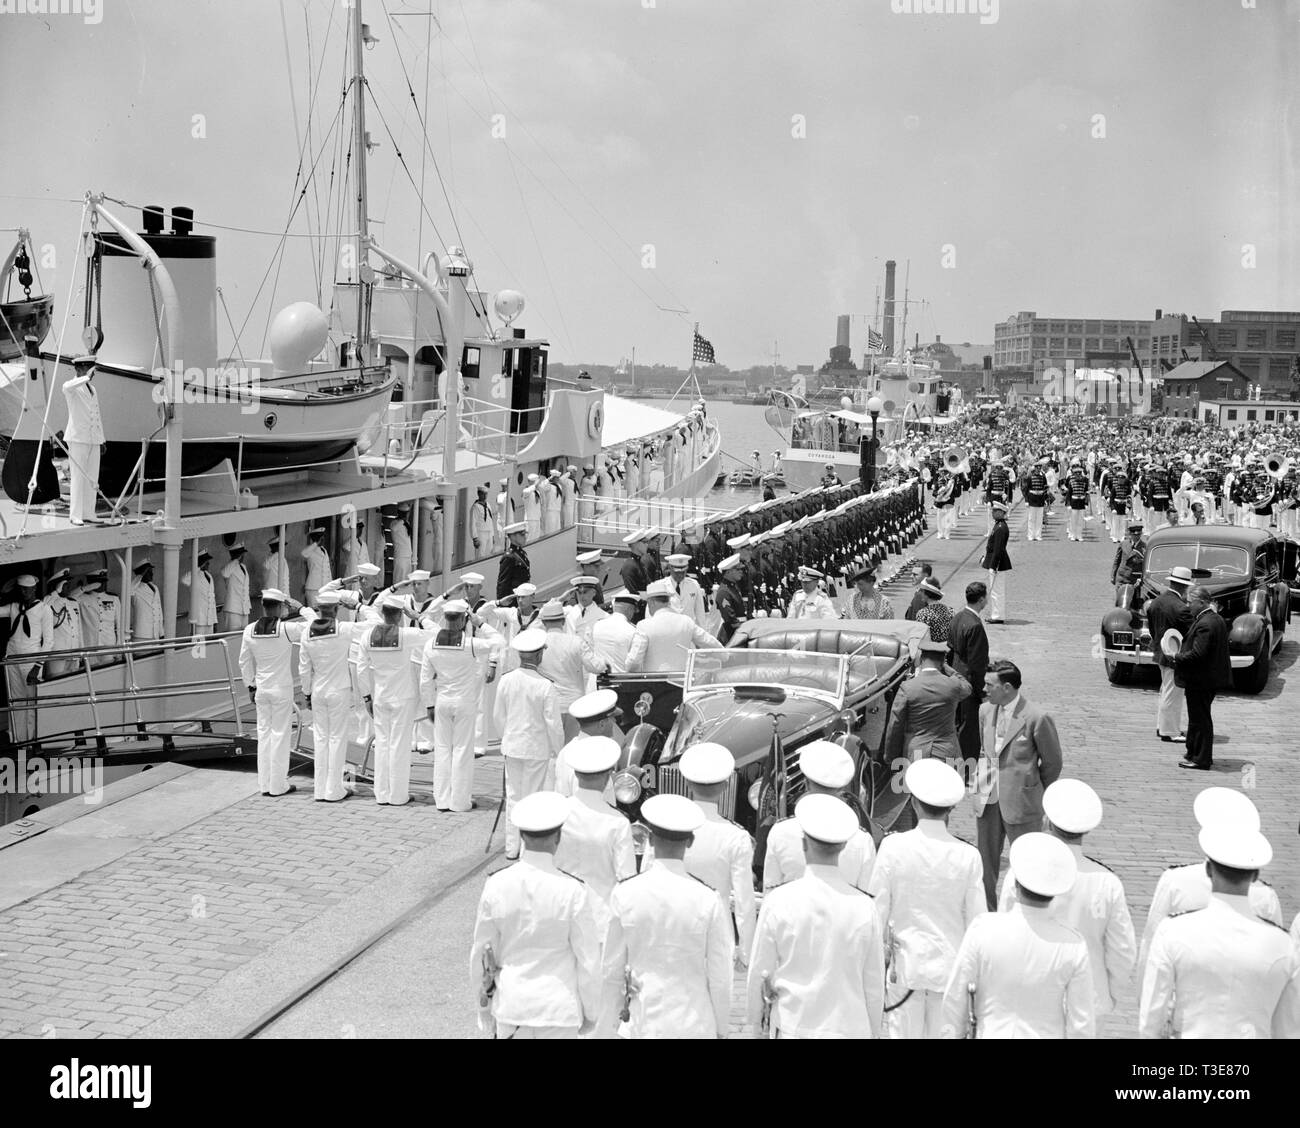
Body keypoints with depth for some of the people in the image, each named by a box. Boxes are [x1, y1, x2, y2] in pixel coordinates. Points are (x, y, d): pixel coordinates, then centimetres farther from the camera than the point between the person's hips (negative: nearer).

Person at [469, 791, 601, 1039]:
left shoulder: (496, 886, -11)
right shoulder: (573, 892, -18)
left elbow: (482, 953, -1)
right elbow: (588, 960, -10)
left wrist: (484, 1005, 13)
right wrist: (590, 1011, 5)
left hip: (510, 1003, 2)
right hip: (558, 1007, -2)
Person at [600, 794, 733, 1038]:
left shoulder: (624, 895, -8)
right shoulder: (707, 901, -11)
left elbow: (612, 969, -1)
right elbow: (720, 975, -4)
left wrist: (607, 1026, 11)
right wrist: (721, 1028, 11)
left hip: (644, 1023, 1)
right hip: (696, 1026, -1)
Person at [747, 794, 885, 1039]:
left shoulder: (778, 902, -10)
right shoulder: (864, 908, -9)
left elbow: (760, 971, -2)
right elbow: (873, 984, -1)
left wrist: (757, 1022, 14)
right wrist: (873, 1032, 14)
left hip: (793, 1028, 0)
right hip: (849, 1028, 0)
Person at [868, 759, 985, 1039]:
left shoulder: (893, 847, -14)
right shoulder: (968, 856, -12)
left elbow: (878, 910, -7)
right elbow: (976, 920, -5)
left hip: (906, 964, 0)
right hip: (949, 966, 1)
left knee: (904, 1033, 10)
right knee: (944, 1032, 13)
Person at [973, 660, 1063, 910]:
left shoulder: (1036, 718, -16)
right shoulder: (985, 711, 3)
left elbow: (1052, 762, -4)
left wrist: (1036, 794, 6)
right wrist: (983, 781, 11)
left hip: (1020, 802, -6)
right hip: (987, 800, 6)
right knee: (985, 860, 13)